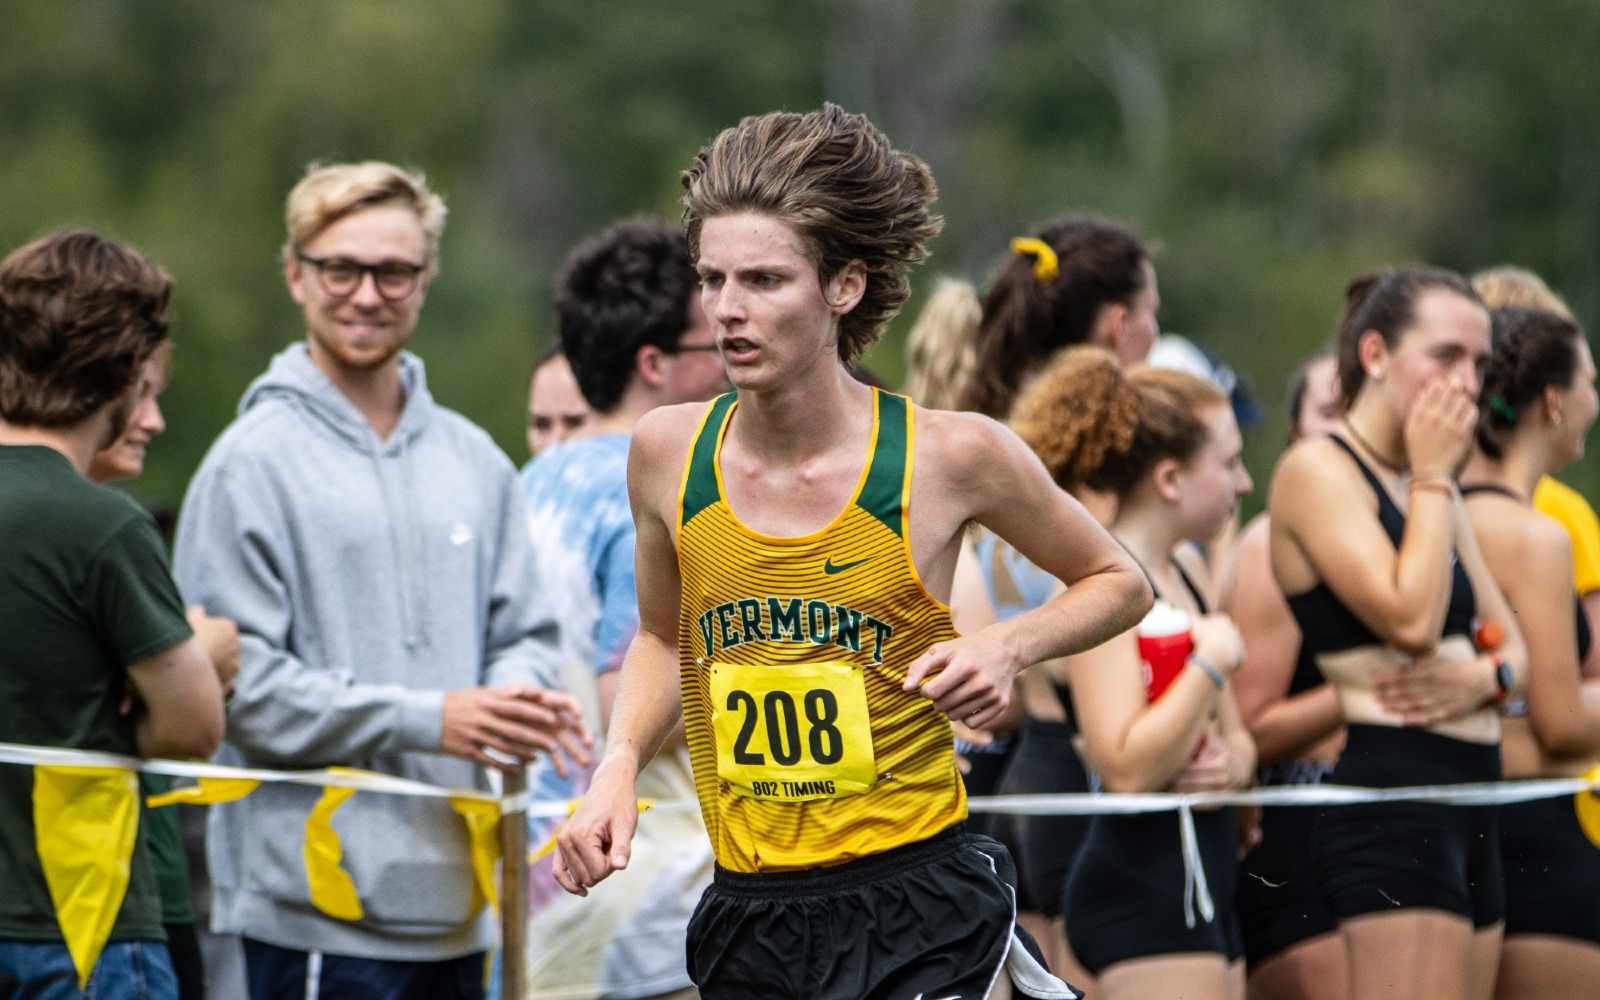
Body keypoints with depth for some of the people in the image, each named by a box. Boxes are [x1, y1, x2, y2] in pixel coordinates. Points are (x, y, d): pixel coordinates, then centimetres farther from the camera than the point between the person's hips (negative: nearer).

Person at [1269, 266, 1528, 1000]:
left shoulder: (1433, 486, 20)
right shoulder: (1318, 469, -7)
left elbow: (1513, 645, 21)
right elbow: (1410, 619, -18)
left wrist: (1485, 676, -3)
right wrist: (1433, 476, -8)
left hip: (1470, 807, 9)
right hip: (1389, 795, -9)